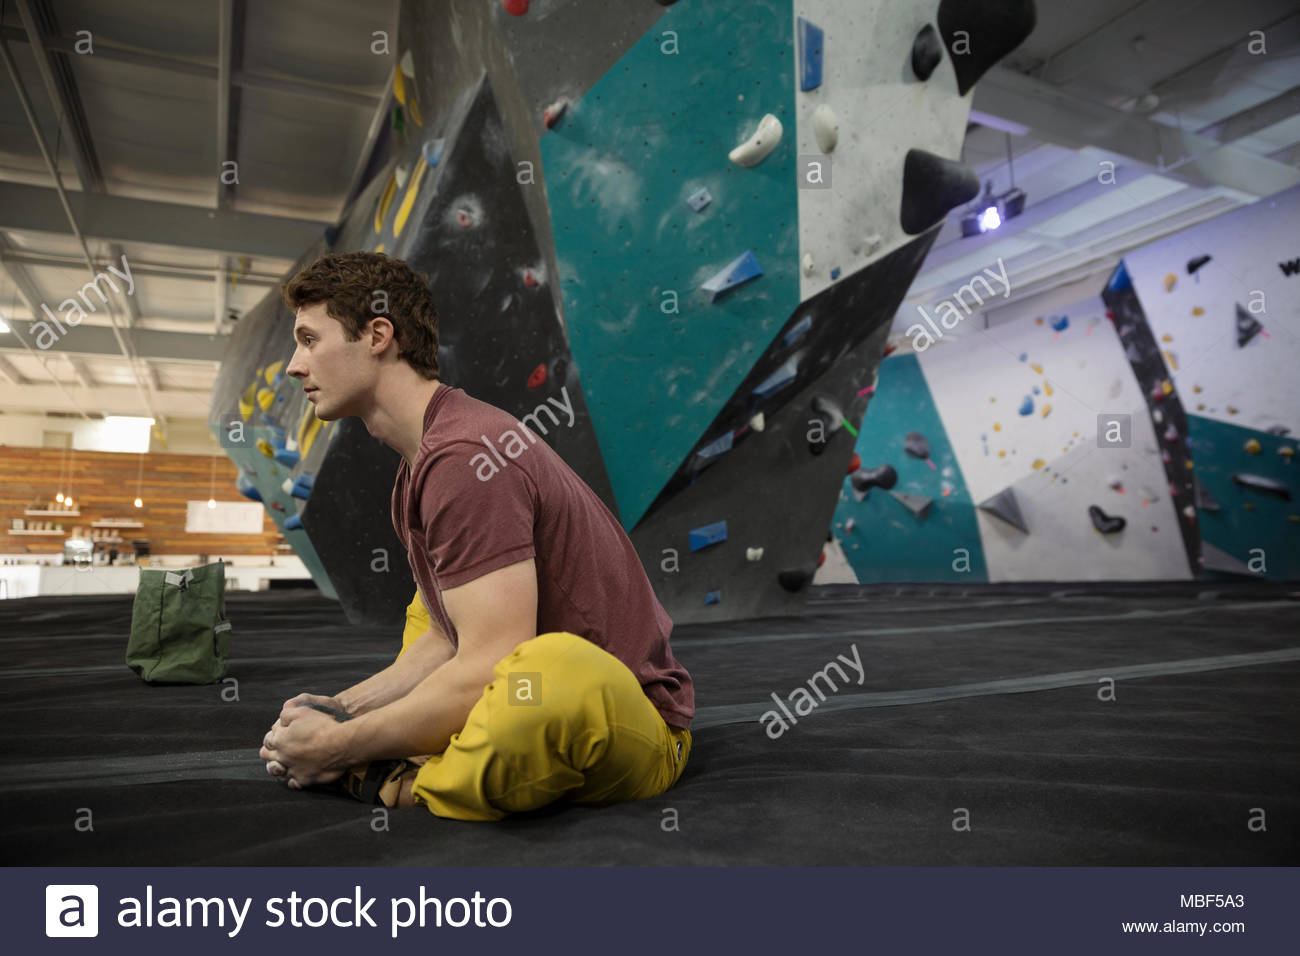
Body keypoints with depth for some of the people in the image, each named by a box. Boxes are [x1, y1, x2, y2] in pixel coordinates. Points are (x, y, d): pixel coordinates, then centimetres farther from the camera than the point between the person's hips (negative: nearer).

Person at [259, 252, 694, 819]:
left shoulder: (462, 457, -22)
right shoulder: (421, 460, 10)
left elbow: (487, 668, -26)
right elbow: (445, 638, 12)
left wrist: (338, 747, -14)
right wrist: (342, 707, 1)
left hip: (625, 714, -10)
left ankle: (400, 783, -14)